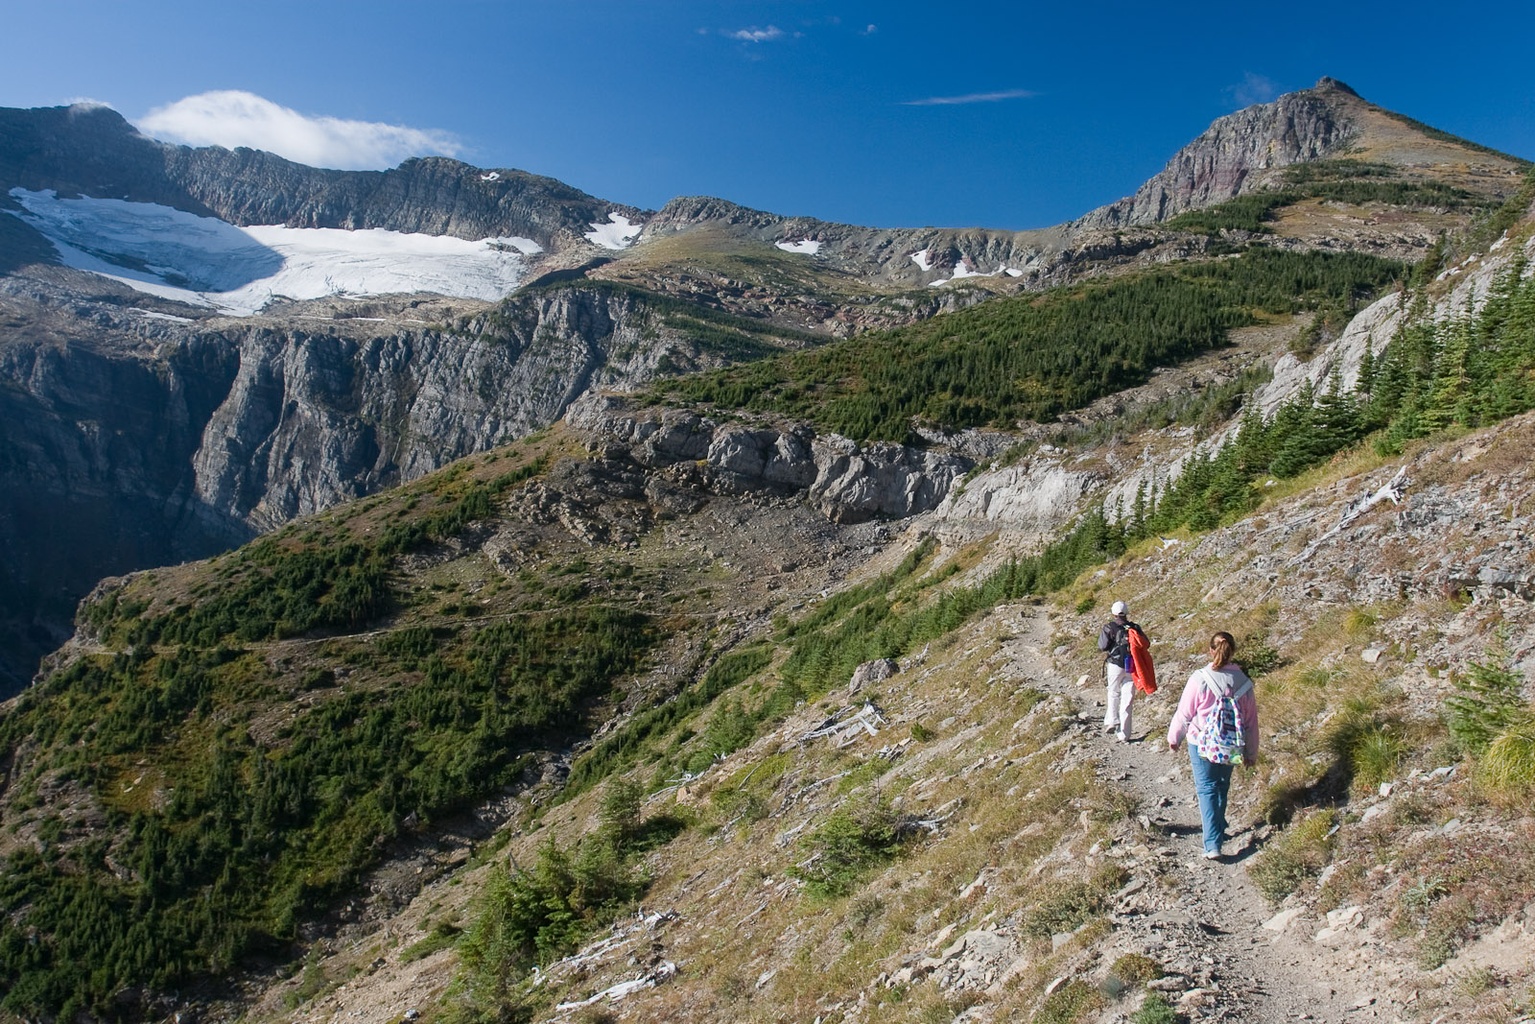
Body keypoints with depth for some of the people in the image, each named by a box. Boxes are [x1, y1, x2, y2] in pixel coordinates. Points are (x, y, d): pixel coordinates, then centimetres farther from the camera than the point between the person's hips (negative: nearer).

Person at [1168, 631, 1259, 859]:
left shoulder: (1199, 679, -17)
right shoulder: (1243, 682, -5)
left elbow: (1184, 714, -9)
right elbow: (1251, 721, 4)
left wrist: (1174, 738, 9)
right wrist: (1251, 753, 15)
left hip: (1202, 744, -4)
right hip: (1231, 747, 4)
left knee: (1207, 789, 0)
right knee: (1222, 787, 22)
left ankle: (1213, 845, -9)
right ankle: (1218, 828, 40)